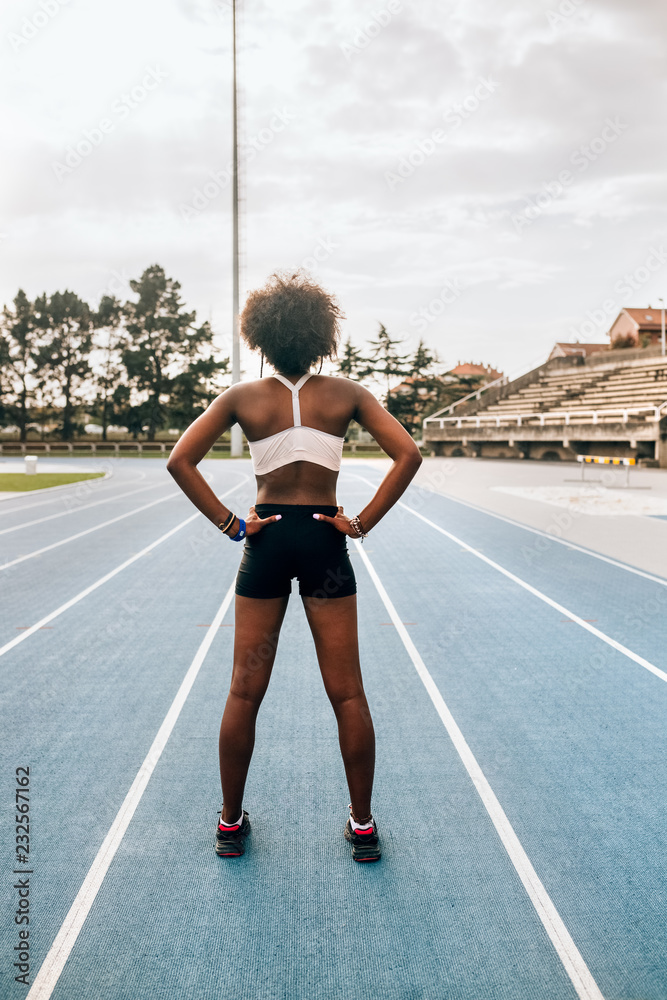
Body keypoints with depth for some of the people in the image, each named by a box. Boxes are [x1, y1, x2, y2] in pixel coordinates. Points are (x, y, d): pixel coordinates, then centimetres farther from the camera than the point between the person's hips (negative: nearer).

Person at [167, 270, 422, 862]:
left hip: (266, 542, 1)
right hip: (324, 542, 0)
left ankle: (231, 823, 23)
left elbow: (180, 461, -6)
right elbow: (408, 454, -9)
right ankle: (363, 825, 18)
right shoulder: (346, 394, -1)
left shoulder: (243, 398, -1)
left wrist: (228, 523, -4)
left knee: (245, 692, 11)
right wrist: (364, 523, -6)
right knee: (347, 693, 9)